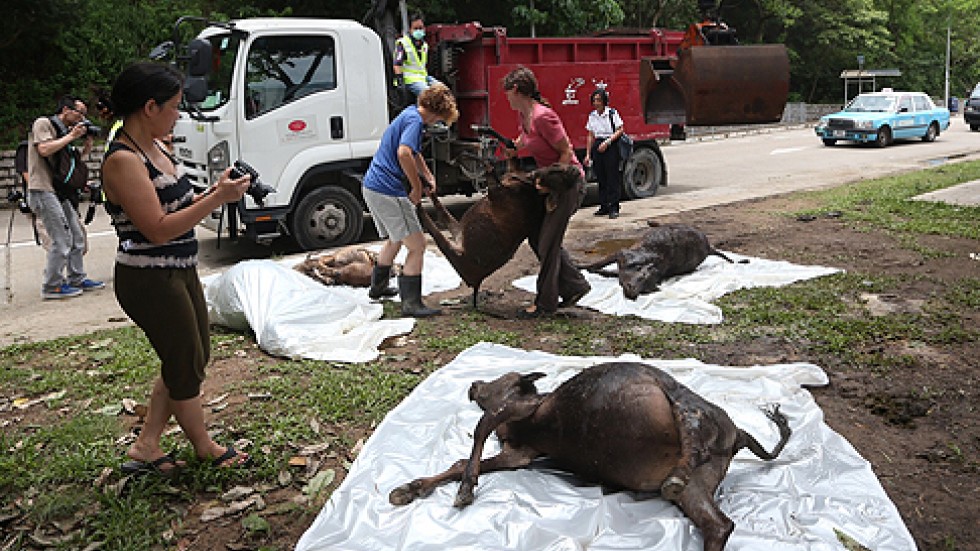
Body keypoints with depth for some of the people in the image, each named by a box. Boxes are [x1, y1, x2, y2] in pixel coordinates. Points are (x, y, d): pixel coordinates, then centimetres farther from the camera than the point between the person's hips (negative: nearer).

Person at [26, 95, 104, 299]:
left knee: (77, 236, 10)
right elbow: (44, 150, -19)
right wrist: (71, 136, -11)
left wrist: (87, 145, 7)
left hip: (60, 192, 9)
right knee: (62, 240, -10)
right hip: (43, 192, -9)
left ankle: (77, 279, 20)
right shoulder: (43, 123, -3)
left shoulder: (64, 131, 20)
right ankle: (52, 286, -1)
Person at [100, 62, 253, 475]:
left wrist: (214, 192, -1)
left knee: (193, 358, 19)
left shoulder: (151, 150, 8)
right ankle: (205, 447, 29)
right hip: (149, 281, -10)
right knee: (186, 363, 7)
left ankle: (146, 445, 30)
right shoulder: (122, 161, -21)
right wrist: (218, 198, -24)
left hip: (180, 271, 10)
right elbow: (158, 229, -26)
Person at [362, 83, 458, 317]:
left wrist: (428, 177, 25)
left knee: (394, 240, 29)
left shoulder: (409, 114, 17)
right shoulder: (415, 120, -15)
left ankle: (378, 287, 44)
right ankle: (411, 304, -6)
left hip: (372, 187, 11)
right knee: (417, 246, -7)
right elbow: (404, 153, -32)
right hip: (388, 192, -11)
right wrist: (417, 188, -20)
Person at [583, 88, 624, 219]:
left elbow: (620, 130, -5)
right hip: (597, 147, 5)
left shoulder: (612, 113, -4)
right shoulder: (592, 116, 10)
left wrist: (607, 142, -16)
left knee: (612, 177, -6)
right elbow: (591, 136, 12)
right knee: (601, 178, 6)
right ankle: (604, 206, 13)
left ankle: (614, 207, -4)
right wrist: (588, 154, 8)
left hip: (611, 146, -5)